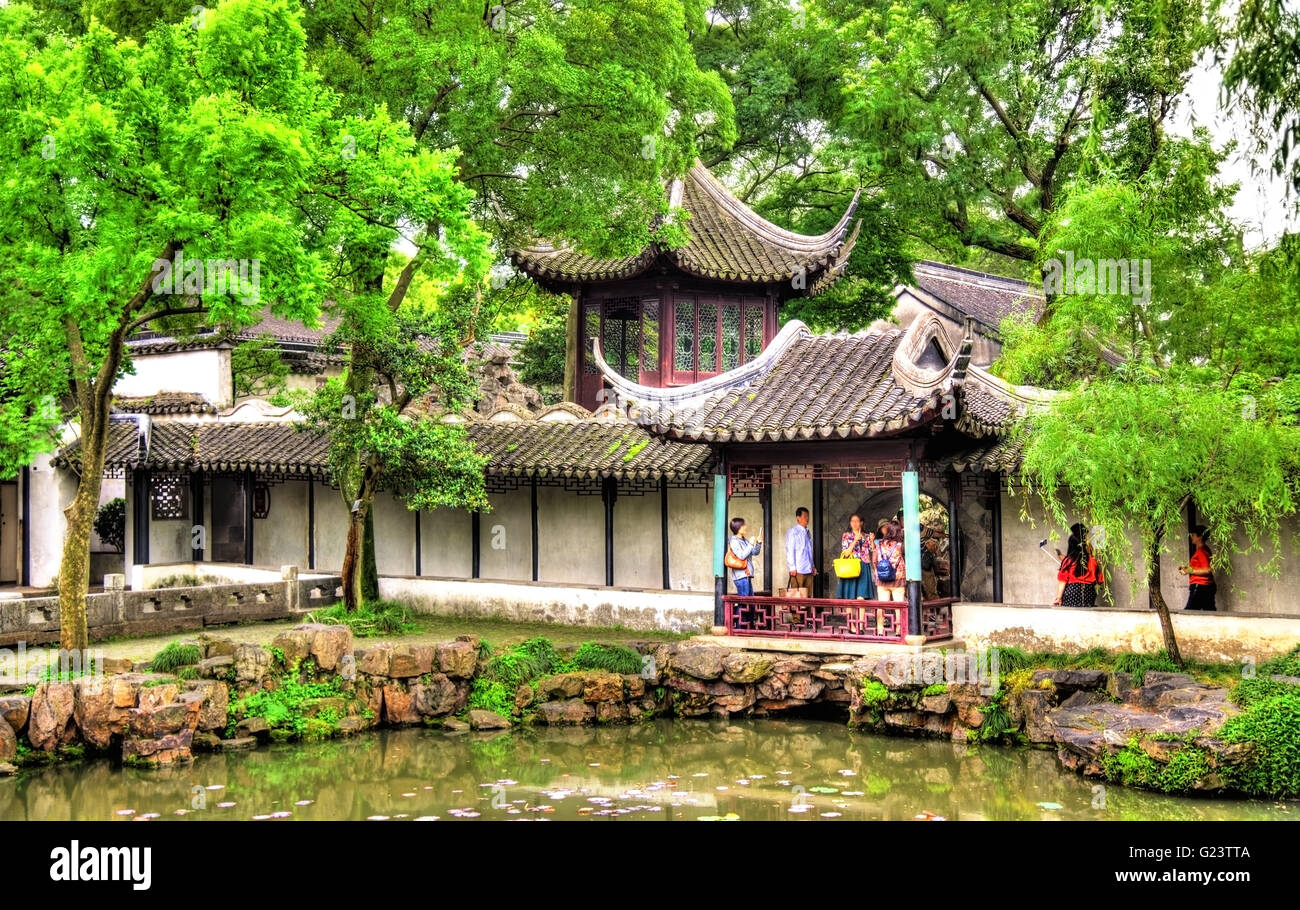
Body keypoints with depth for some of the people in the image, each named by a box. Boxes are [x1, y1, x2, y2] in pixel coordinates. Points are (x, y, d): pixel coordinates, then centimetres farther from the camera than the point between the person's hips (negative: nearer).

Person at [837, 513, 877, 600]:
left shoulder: (866, 536, 13)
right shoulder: (846, 536, 7)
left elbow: (873, 553, 8)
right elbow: (846, 553, -5)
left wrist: (872, 541, -5)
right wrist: (855, 540, -11)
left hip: (863, 569, 1)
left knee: (861, 599, -10)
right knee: (850, 598, -5)